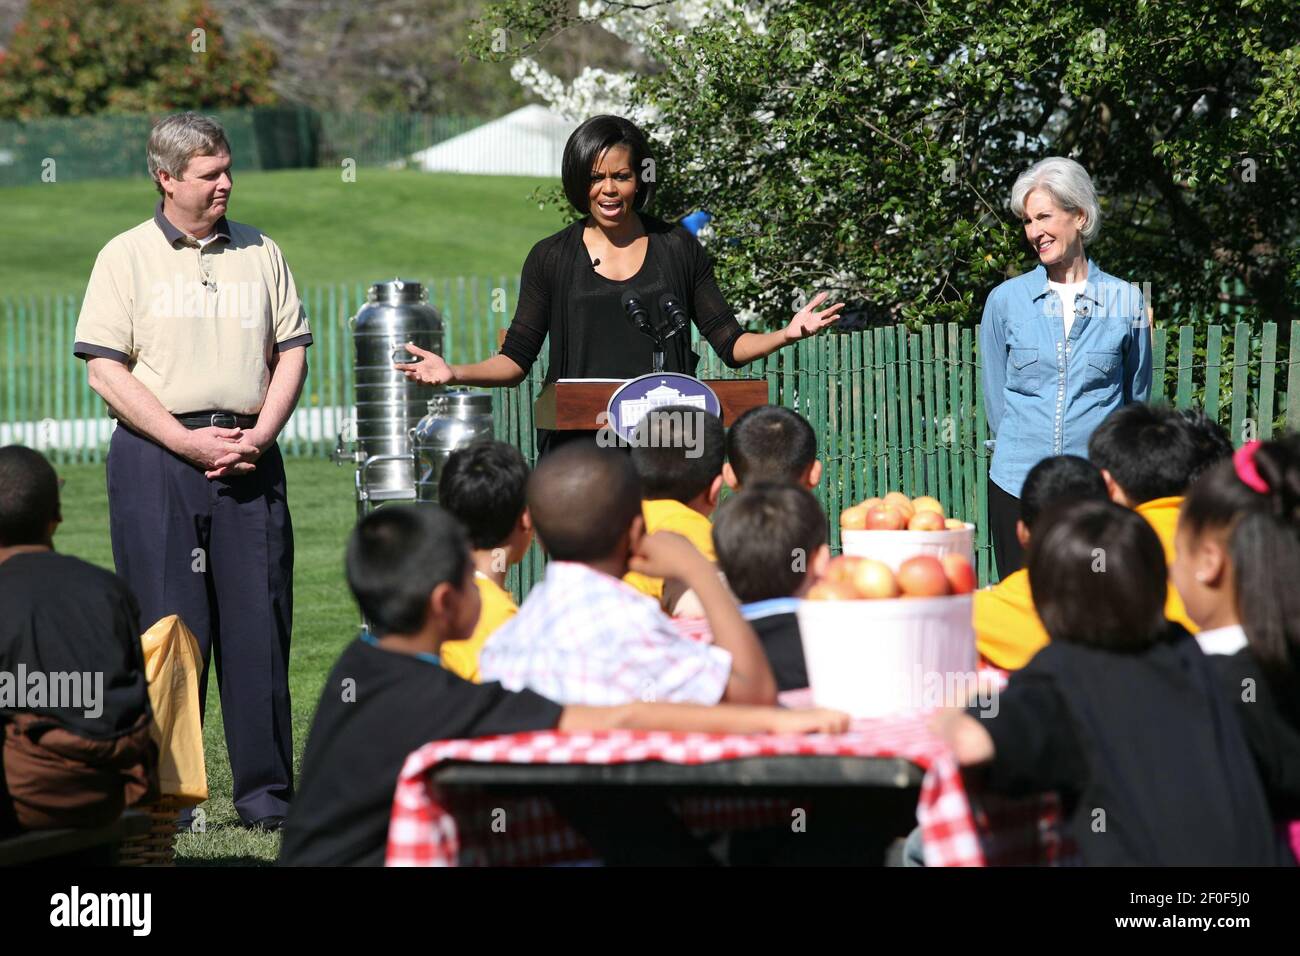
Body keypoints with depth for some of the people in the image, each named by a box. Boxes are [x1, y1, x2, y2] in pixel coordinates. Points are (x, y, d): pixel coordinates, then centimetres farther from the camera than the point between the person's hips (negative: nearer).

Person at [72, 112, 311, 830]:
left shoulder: (260, 253, 13)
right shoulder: (126, 257, 2)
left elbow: (290, 350, 13)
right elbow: (105, 369, -4)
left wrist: (260, 434, -4)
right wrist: (189, 443, -12)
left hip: (248, 453, 3)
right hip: (156, 455, -3)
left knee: (259, 621, 1)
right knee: (166, 626, -3)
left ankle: (265, 790, 7)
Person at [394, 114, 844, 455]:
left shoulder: (678, 248, 9)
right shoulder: (551, 258, 7)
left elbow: (731, 344, 10)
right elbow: (516, 359, 8)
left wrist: (786, 334, -8)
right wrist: (455, 373, -9)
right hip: (578, 450, 0)